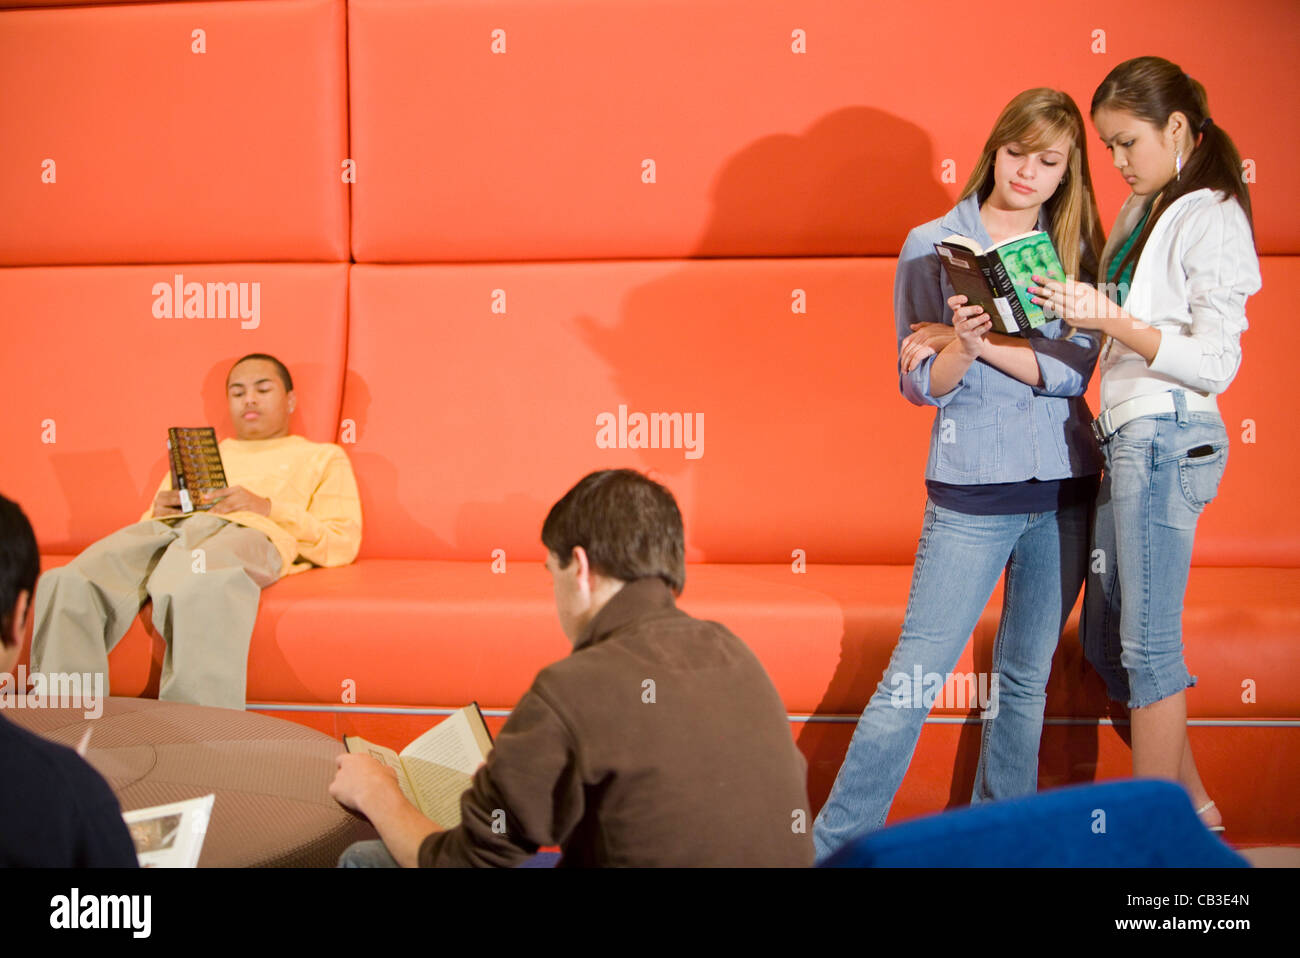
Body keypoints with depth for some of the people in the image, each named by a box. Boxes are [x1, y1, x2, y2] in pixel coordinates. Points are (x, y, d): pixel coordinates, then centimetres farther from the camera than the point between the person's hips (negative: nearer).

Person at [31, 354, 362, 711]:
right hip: (169, 526, 5)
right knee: (69, 584, -30)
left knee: (197, 590, -44)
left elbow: (343, 541, 11)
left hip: (248, 533, -4)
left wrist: (268, 507, -3)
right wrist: (159, 510, 6)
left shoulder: (323, 457, 28)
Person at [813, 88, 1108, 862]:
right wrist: (962, 345, -24)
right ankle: (837, 842, 5)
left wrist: (980, 344, -17)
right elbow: (922, 385, -4)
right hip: (972, 489, -3)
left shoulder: (1078, 247, 6)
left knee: (1027, 679, 11)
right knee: (916, 675, -5)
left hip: (1065, 486, 3)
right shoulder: (933, 244, 0)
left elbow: (1073, 368, -6)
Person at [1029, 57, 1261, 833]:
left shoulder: (1212, 220, -10)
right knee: (1104, 638, 13)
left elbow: (1214, 363, -16)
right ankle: (1194, 807, 25)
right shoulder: (1142, 211, 15)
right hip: (1126, 440, 9)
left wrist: (1110, 320, -24)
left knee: (1146, 645, -2)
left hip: (1168, 440, -9)